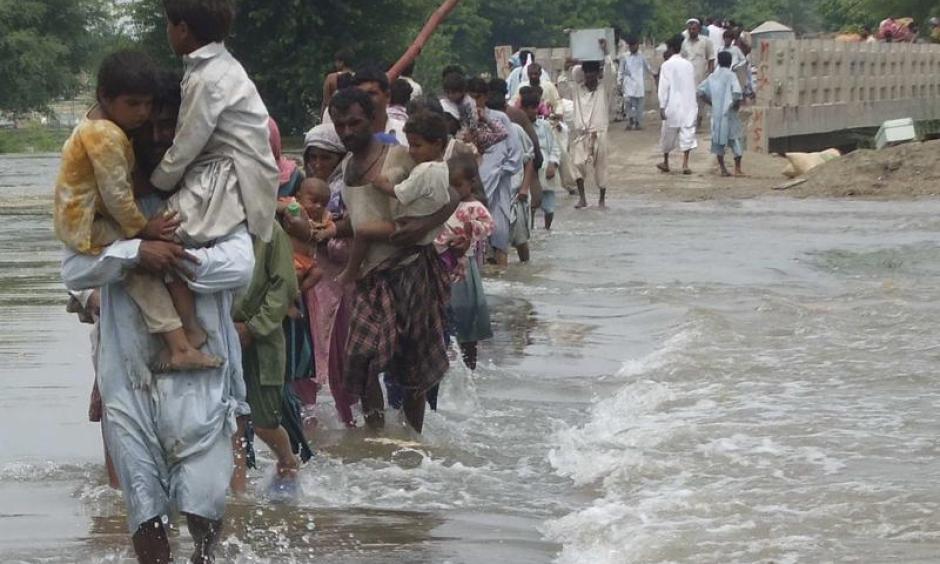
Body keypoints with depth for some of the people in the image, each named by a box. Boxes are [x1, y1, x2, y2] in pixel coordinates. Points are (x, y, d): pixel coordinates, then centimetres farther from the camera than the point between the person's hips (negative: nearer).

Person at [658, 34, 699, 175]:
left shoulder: (667, 65, -7)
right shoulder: (688, 65, 7)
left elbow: (664, 87, -11)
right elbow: (692, 86, 12)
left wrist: (662, 106, -11)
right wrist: (695, 105, 18)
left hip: (673, 105, -3)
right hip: (688, 105, 3)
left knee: (669, 133, 11)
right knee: (687, 133, 0)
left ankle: (666, 162, 24)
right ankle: (685, 164, -9)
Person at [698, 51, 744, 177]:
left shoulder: (713, 76, 7)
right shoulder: (730, 76, -8)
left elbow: (701, 90, 9)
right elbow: (736, 92, -22)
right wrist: (737, 103, -5)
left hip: (716, 113, 5)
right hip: (729, 112, -5)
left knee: (718, 139, 11)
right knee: (736, 139, 4)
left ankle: (723, 169, 10)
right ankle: (737, 169, 0)